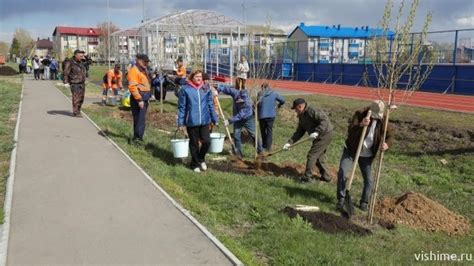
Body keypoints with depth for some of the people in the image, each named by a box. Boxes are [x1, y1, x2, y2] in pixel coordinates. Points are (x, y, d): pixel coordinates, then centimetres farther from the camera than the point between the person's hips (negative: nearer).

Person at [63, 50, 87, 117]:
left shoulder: (81, 62, 11)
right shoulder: (70, 63, -12)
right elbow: (66, 73, -15)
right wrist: (66, 82, -20)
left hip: (82, 83, 8)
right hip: (75, 84, -8)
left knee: (81, 98, 11)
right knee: (76, 98, -7)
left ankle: (78, 111, 23)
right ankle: (75, 113, -1)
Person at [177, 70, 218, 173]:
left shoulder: (206, 89, 4)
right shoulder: (185, 89, -5)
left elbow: (210, 105, 11)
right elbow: (182, 107, -1)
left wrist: (214, 119, 11)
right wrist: (180, 122, -2)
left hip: (205, 121, 2)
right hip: (191, 122, -2)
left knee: (206, 141, -4)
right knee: (194, 144, 8)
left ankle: (201, 159, 25)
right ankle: (195, 164, 27)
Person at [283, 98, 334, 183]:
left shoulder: (312, 111, -17)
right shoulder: (302, 117, 12)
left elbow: (324, 120, -26)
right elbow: (299, 132, 11)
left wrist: (317, 131, -34)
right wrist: (289, 142, 2)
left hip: (325, 134, -10)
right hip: (320, 136, 10)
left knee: (312, 155, -7)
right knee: (318, 157, 17)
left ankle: (308, 177, 1)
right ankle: (326, 176, 29)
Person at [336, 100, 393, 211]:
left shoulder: (382, 121, -7)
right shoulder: (359, 114, -15)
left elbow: (390, 136, -4)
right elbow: (350, 130, -24)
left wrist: (387, 144, -27)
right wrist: (360, 125, -45)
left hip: (367, 155, 2)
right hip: (351, 150, -2)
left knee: (368, 180, 2)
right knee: (342, 174, -12)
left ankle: (364, 202, 23)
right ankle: (341, 199, 6)